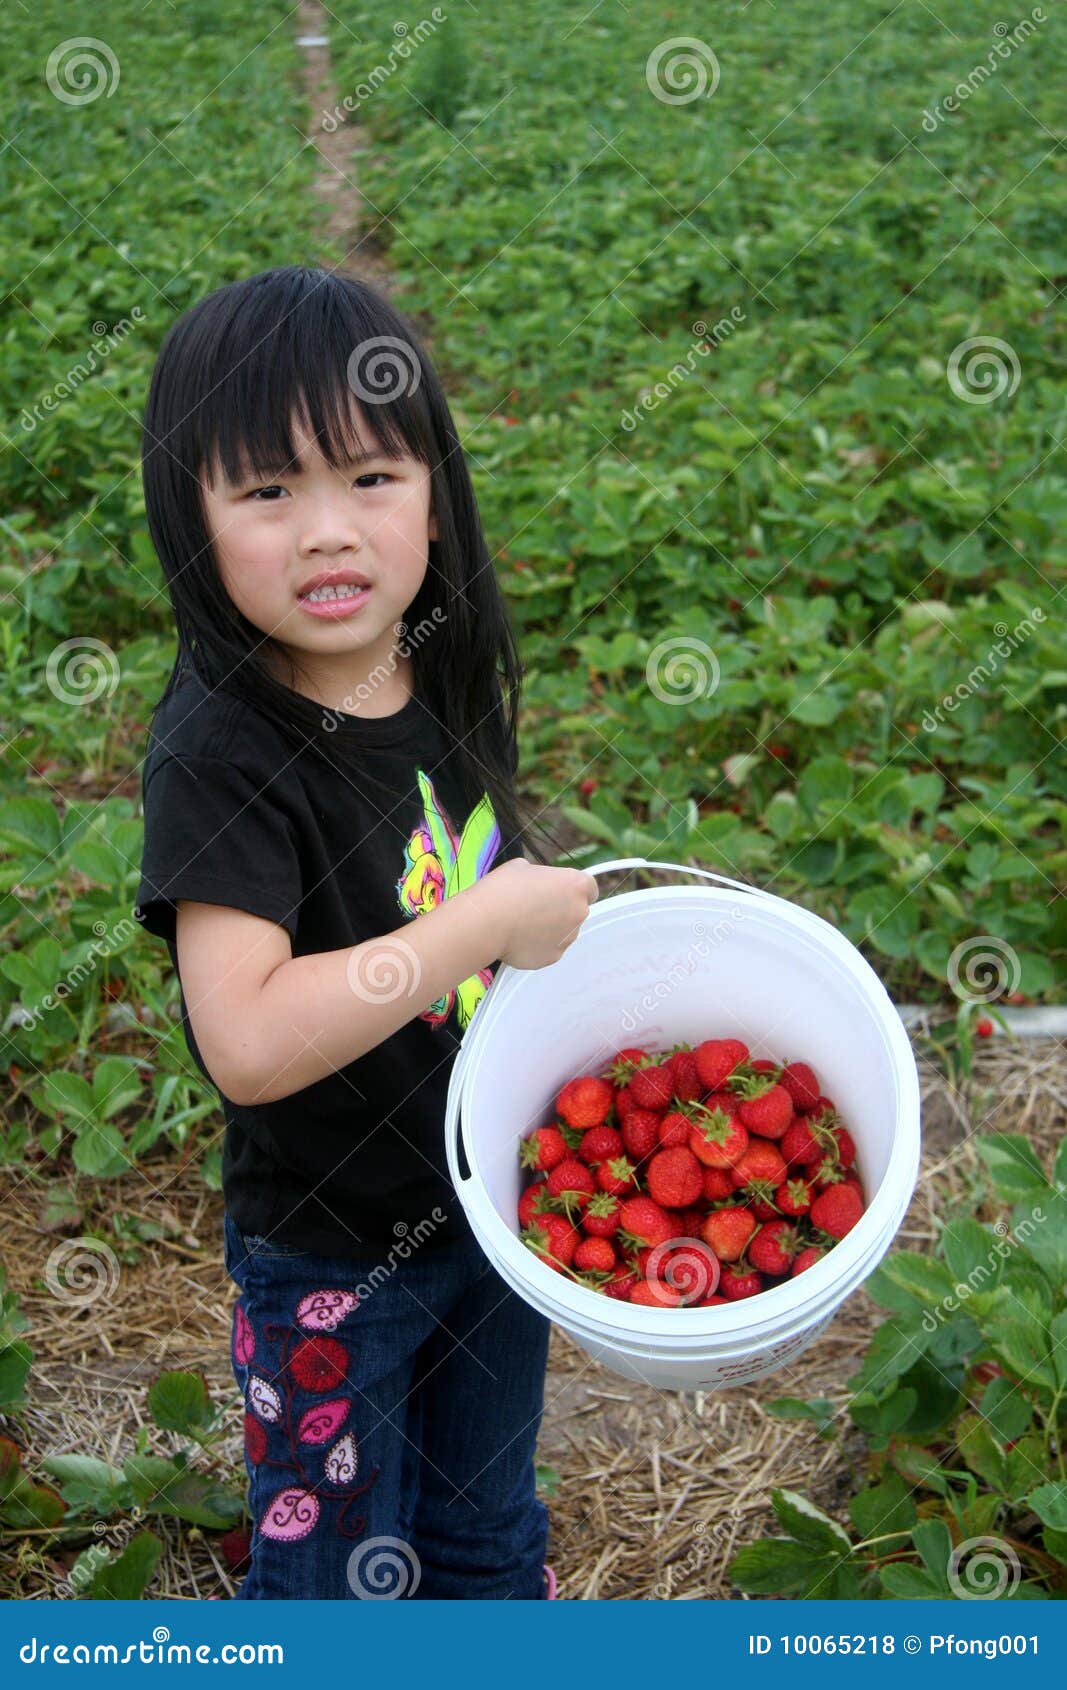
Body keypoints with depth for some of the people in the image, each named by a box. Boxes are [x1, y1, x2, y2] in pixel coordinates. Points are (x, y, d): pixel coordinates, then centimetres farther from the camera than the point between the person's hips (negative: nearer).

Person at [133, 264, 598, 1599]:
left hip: (494, 1201, 6)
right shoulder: (218, 750, -26)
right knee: (339, 1575, 17)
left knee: (491, 1537, 26)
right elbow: (246, 1040, -35)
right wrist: (491, 919, -31)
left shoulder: (450, 682, -4)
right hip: (331, 1260, -6)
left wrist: (562, 900, -1)